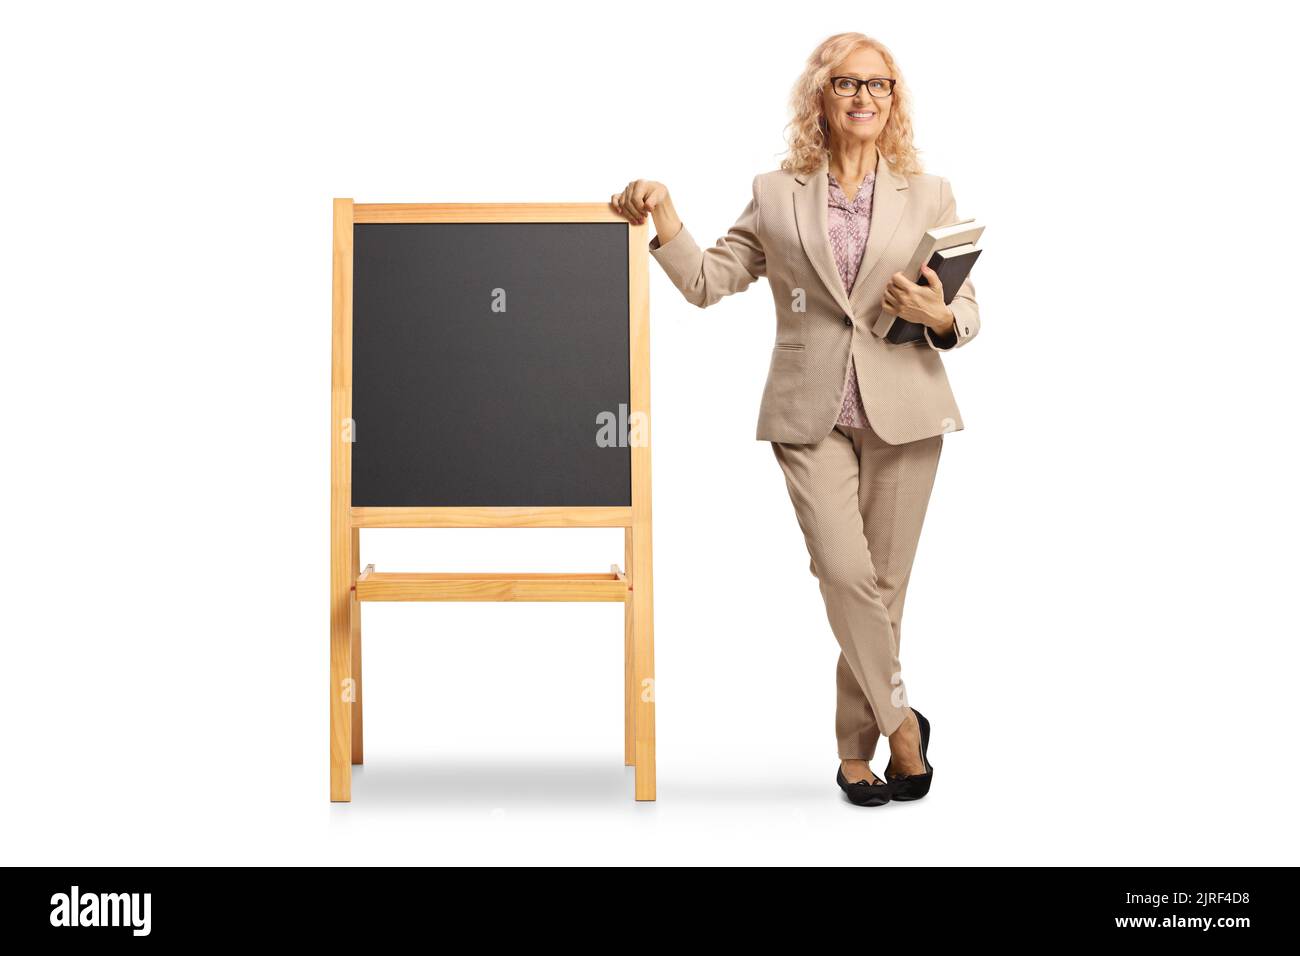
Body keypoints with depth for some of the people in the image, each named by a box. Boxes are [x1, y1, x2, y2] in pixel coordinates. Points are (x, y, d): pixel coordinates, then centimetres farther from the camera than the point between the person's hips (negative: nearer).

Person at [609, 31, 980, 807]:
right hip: (811, 415, -1)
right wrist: (663, 218, -10)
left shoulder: (929, 195, 8)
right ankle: (901, 721, 5)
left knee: (884, 584, 5)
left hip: (903, 412, 1)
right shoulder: (776, 195, 8)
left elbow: (968, 313, 10)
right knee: (846, 573, -15)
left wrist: (938, 316, -13)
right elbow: (708, 282, 4)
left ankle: (856, 746, 20)